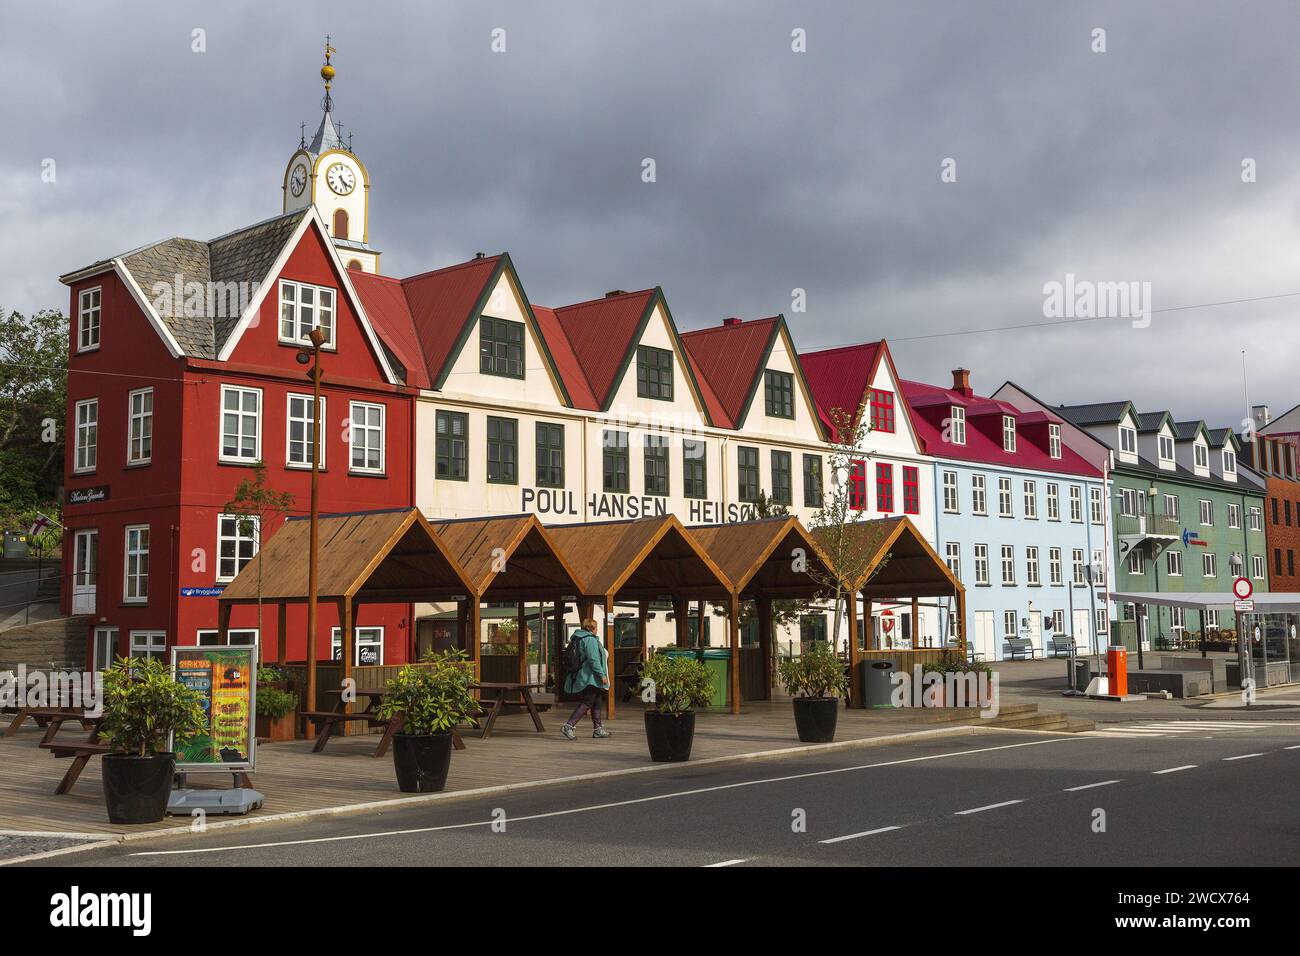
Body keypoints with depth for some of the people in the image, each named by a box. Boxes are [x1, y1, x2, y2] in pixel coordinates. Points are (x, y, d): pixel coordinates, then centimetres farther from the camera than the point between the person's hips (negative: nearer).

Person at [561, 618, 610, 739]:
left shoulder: (576, 639, 15)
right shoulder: (590, 639, -15)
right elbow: (594, 659, -22)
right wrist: (602, 675, -21)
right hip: (590, 678, -10)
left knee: (597, 702, 15)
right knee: (586, 703, -9)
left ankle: (599, 729, 19)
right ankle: (569, 726, -14)